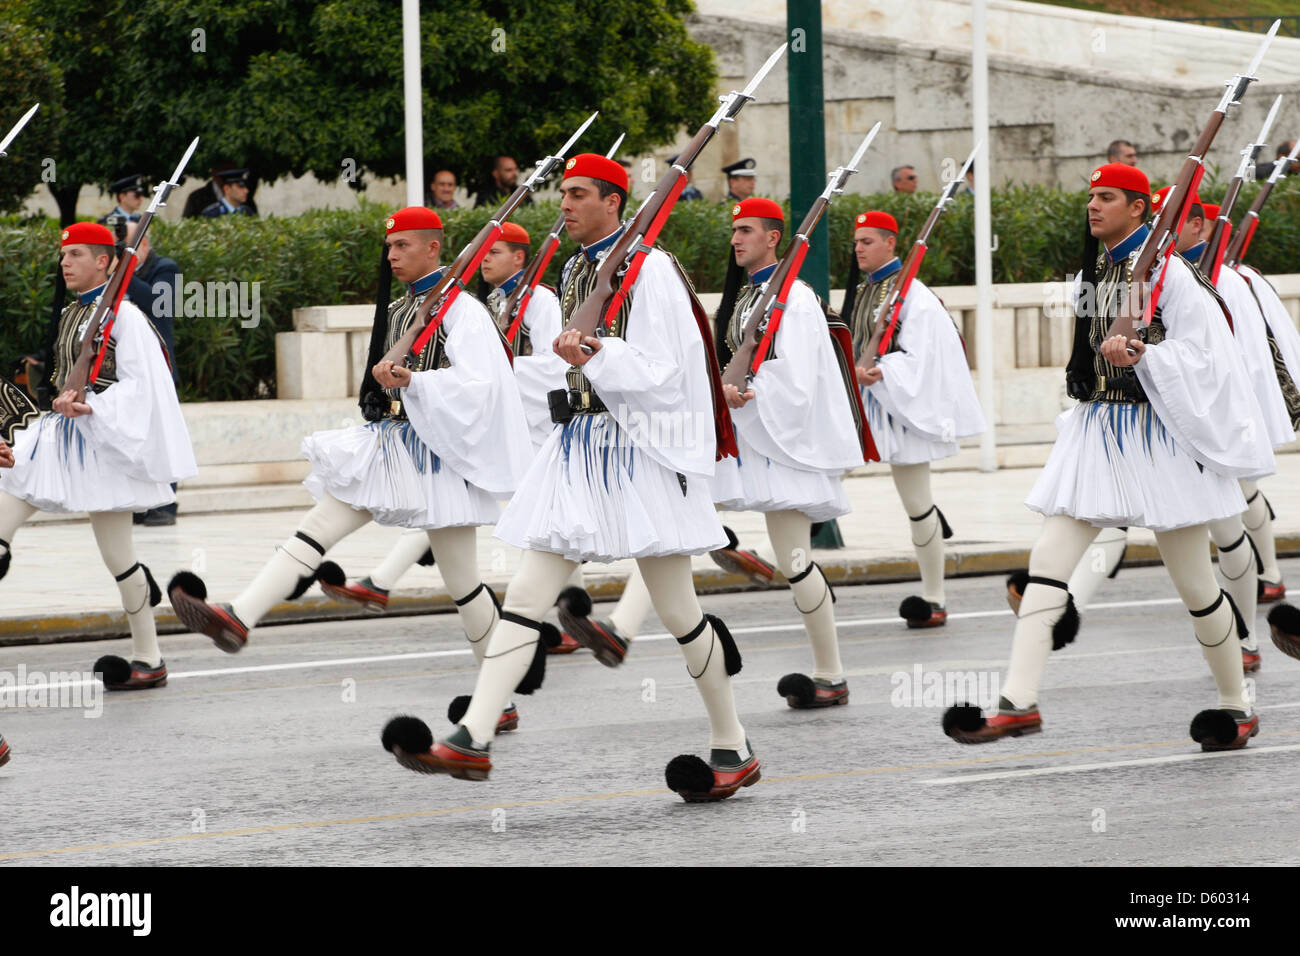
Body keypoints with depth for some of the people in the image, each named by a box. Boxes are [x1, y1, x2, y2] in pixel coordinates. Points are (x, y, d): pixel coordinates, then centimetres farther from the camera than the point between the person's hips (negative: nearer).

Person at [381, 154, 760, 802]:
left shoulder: (650, 270, -10)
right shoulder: (573, 272, 15)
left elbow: (660, 371, -15)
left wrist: (595, 355, -22)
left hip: (636, 451, -7)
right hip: (578, 448, 7)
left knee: (678, 610, 1)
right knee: (526, 594, -4)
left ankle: (734, 751, 14)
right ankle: (471, 741, -11)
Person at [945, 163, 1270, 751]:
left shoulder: (1167, 272, -9)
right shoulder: (1090, 274, 12)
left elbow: (1201, 355, -15)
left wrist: (1141, 355, -27)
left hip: (1157, 435, -6)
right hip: (1095, 432, 6)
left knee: (1192, 580, 3)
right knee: (1049, 559, -9)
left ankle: (1236, 707, 20)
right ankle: (1017, 702, -15)